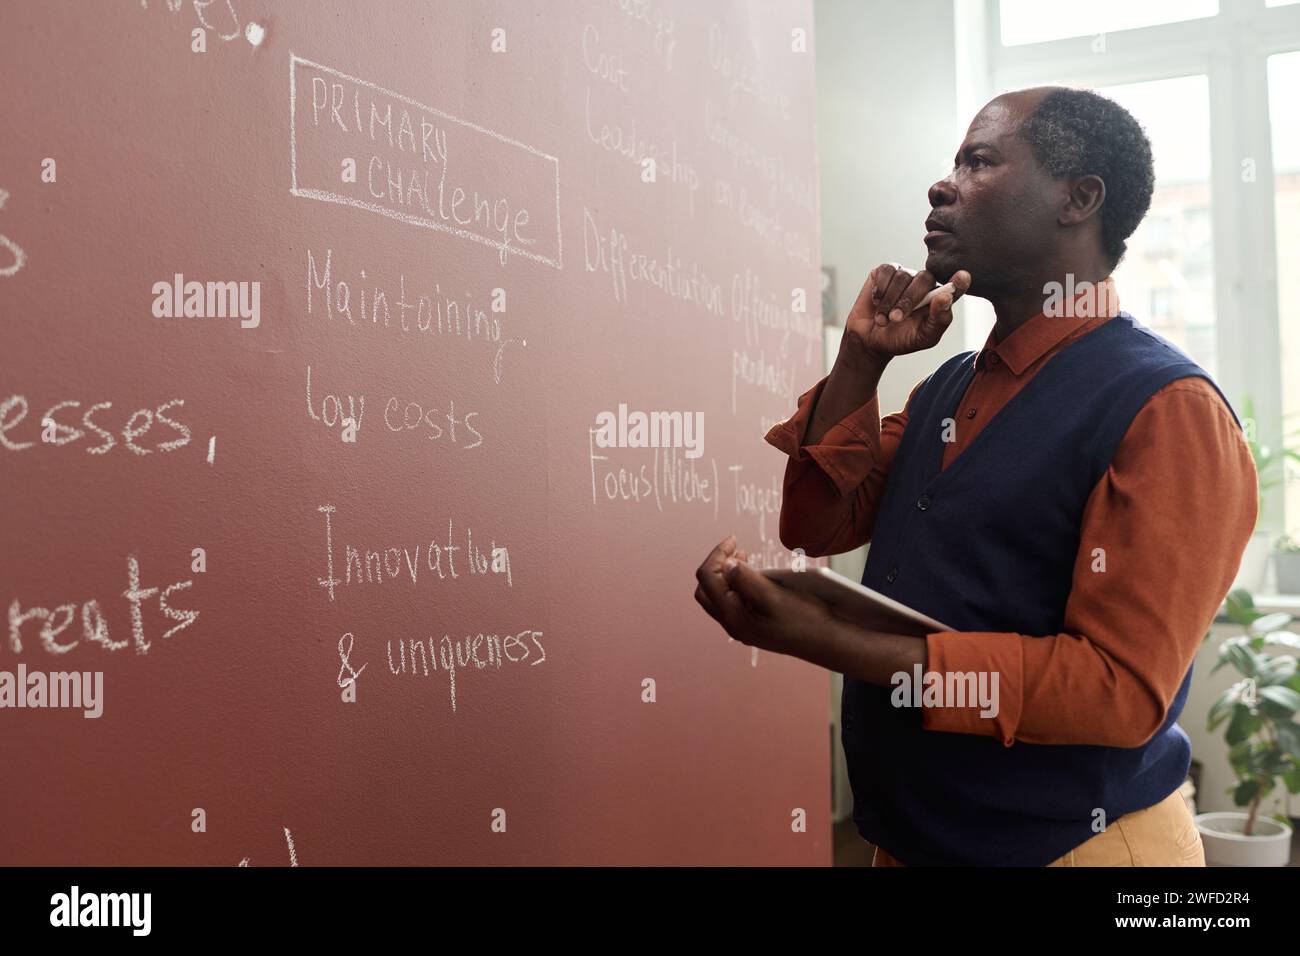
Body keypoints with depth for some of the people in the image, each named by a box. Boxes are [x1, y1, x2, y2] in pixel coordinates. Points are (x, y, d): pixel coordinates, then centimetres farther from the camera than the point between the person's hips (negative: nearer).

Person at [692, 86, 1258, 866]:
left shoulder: (1167, 409, -19)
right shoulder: (948, 385, 6)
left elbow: (1122, 688, -25)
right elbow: (819, 525, 9)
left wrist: (831, 644, -30)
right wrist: (861, 357, -4)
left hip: (1068, 843, -7)